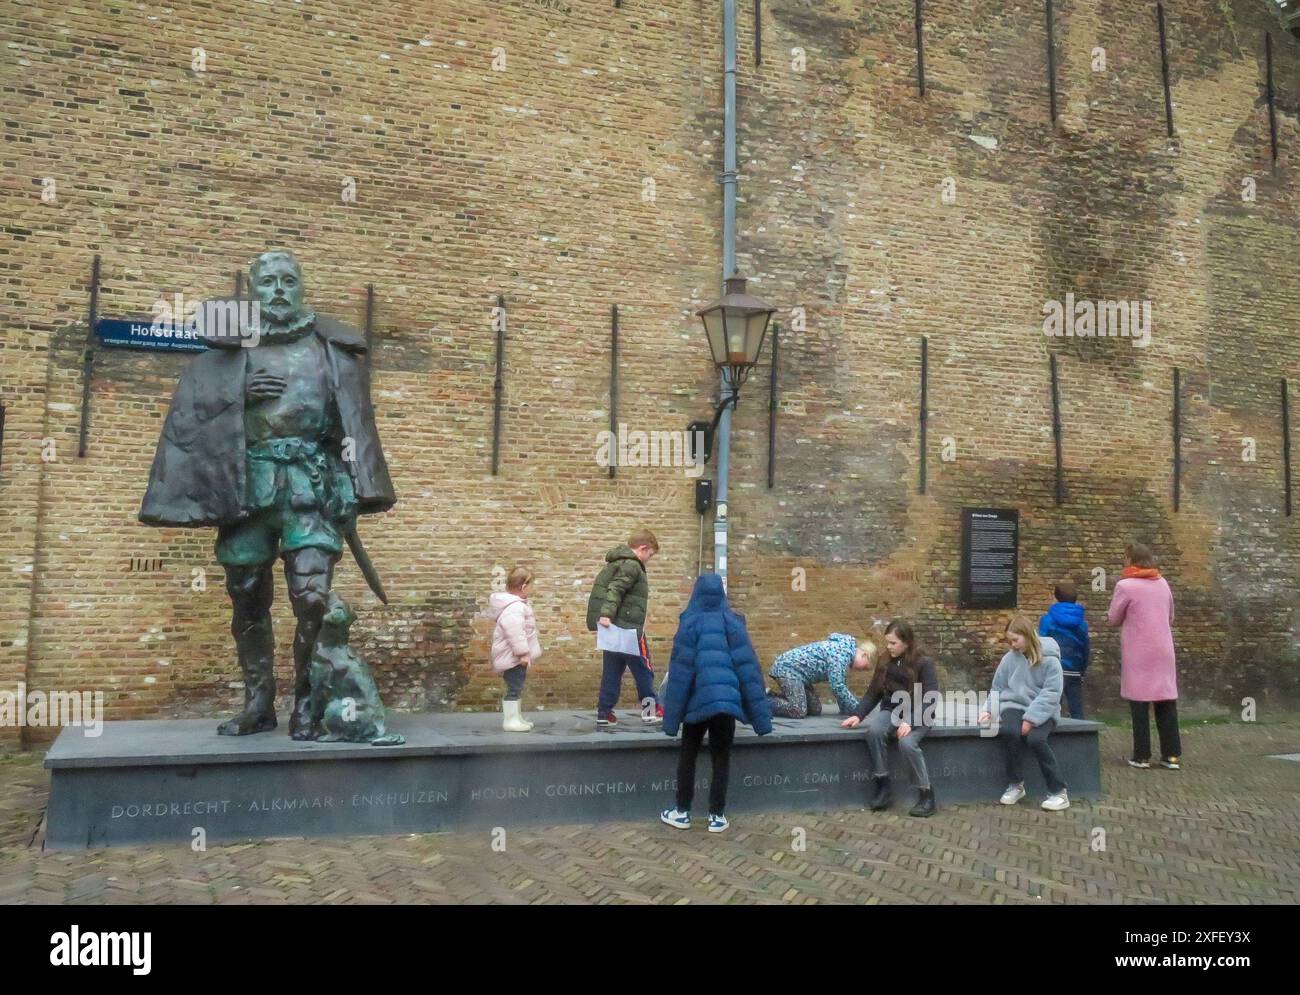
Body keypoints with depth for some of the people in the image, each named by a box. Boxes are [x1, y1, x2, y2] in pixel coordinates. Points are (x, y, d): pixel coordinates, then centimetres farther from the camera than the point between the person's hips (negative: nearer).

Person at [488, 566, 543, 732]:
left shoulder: (518, 604, 13)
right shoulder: (513, 607, -24)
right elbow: (515, 632, -31)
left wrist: (524, 653, 30)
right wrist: (523, 652, -28)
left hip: (516, 656, 11)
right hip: (512, 657, -11)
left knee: (516, 687, 17)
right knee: (514, 688, -6)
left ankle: (516, 717, 26)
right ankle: (510, 720, -1)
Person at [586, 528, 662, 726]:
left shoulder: (616, 562, 18)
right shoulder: (631, 565, -13)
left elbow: (611, 588, 19)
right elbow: (615, 589, -25)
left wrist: (606, 615, 15)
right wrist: (606, 614, -34)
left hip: (615, 628, 9)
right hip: (628, 628, -9)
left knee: (612, 670, 9)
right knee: (643, 669, 4)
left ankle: (604, 713, 8)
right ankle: (651, 709, 12)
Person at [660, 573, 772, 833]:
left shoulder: (690, 623, -3)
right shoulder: (733, 623, 2)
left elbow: (680, 669, -6)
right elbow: (748, 666, 0)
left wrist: (672, 713, -2)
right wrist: (759, 714, 3)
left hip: (697, 701, -1)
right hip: (726, 700, 1)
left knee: (688, 756, 15)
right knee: (721, 758, 12)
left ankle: (682, 813, 18)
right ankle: (717, 816, 13)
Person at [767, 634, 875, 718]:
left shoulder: (844, 651, 13)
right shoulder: (841, 653, -19)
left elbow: (841, 685, 20)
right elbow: (837, 686, -23)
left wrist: (846, 709, 13)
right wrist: (858, 709, -16)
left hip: (795, 668, 11)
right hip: (788, 668, -11)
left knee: (815, 710, 7)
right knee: (798, 711, -24)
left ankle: (772, 696, 15)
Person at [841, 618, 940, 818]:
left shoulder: (923, 663, -9)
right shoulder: (885, 661, 6)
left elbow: (931, 698, -15)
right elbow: (873, 692, 9)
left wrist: (911, 721, -27)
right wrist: (858, 715, -5)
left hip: (918, 715, -4)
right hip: (891, 711, 4)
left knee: (907, 743, -34)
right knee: (874, 730, -29)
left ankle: (926, 795, -17)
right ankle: (883, 787, -19)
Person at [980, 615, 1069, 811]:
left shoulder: (1049, 660, -8)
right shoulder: (1010, 658, 3)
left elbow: (1051, 693, -14)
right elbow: (998, 688, 12)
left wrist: (1031, 718, -22)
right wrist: (989, 710, -3)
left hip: (1042, 711, -3)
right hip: (1015, 706, 3)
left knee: (1036, 739, -32)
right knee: (1008, 731, -30)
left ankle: (1059, 791, -16)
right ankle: (1015, 784, -10)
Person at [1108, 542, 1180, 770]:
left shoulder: (1125, 586, -9)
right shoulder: (1163, 583, 8)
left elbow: (1113, 619, 0)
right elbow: (1170, 617, 19)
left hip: (1137, 653, -5)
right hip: (1163, 651, 5)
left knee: (1139, 703, 1)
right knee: (1166, 702, 7)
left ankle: (1142, 756, 3)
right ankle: (1172, 755, 9)